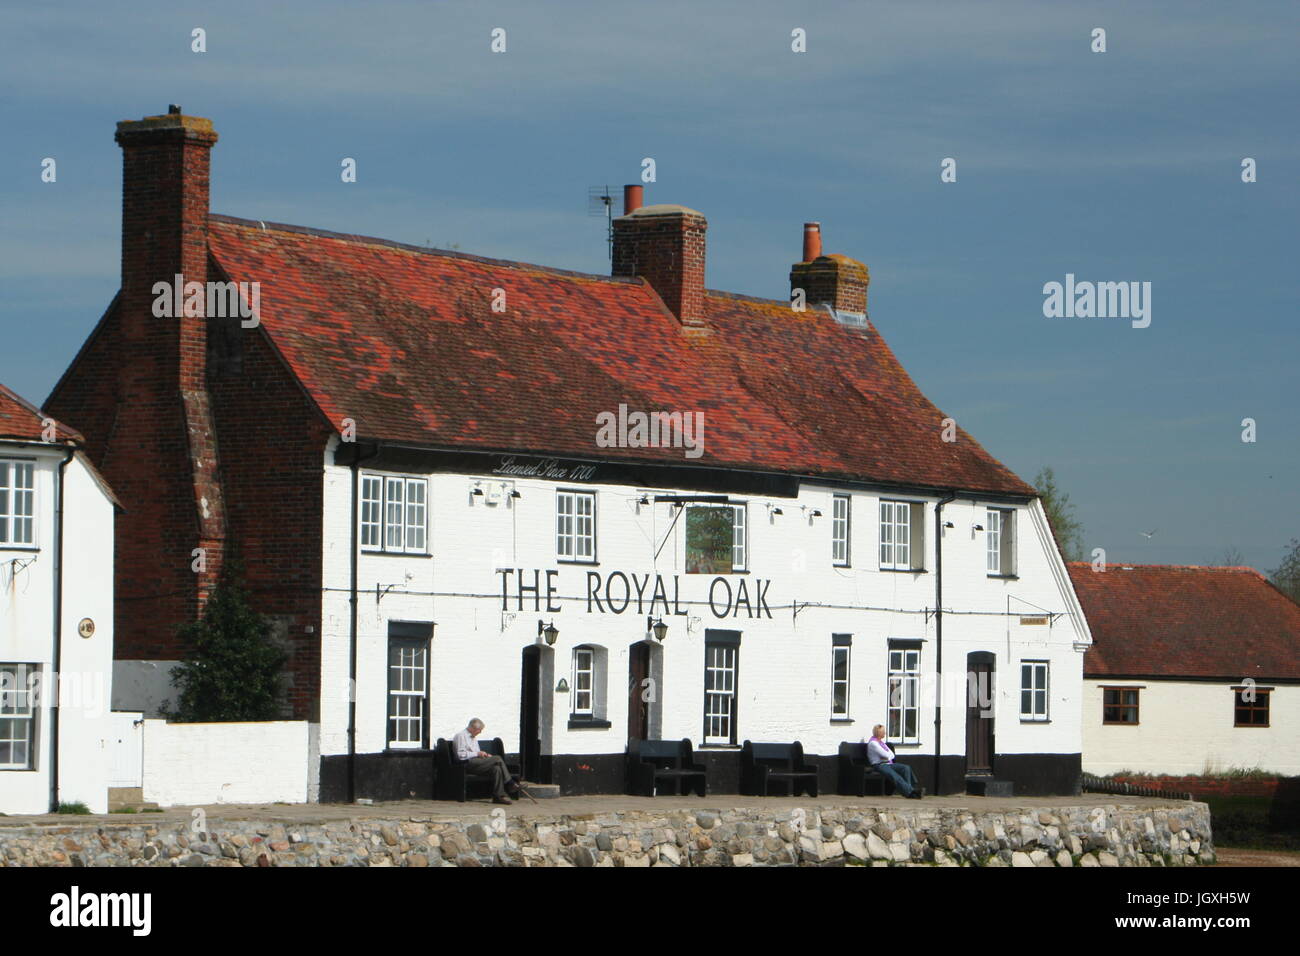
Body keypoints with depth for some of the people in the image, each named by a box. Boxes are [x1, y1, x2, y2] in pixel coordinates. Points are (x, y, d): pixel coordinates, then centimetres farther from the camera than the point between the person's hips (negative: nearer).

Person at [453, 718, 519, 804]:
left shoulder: (473, 738, 28)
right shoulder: (461, 736, -2)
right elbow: (461, 755, -14)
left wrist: (484, 755, 12)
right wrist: (477, 754, -13)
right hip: (468, 764, -9)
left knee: (496, 768, -21)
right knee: (497, 758, -20)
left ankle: (499, 795, -26)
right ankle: (510, 783, -14)